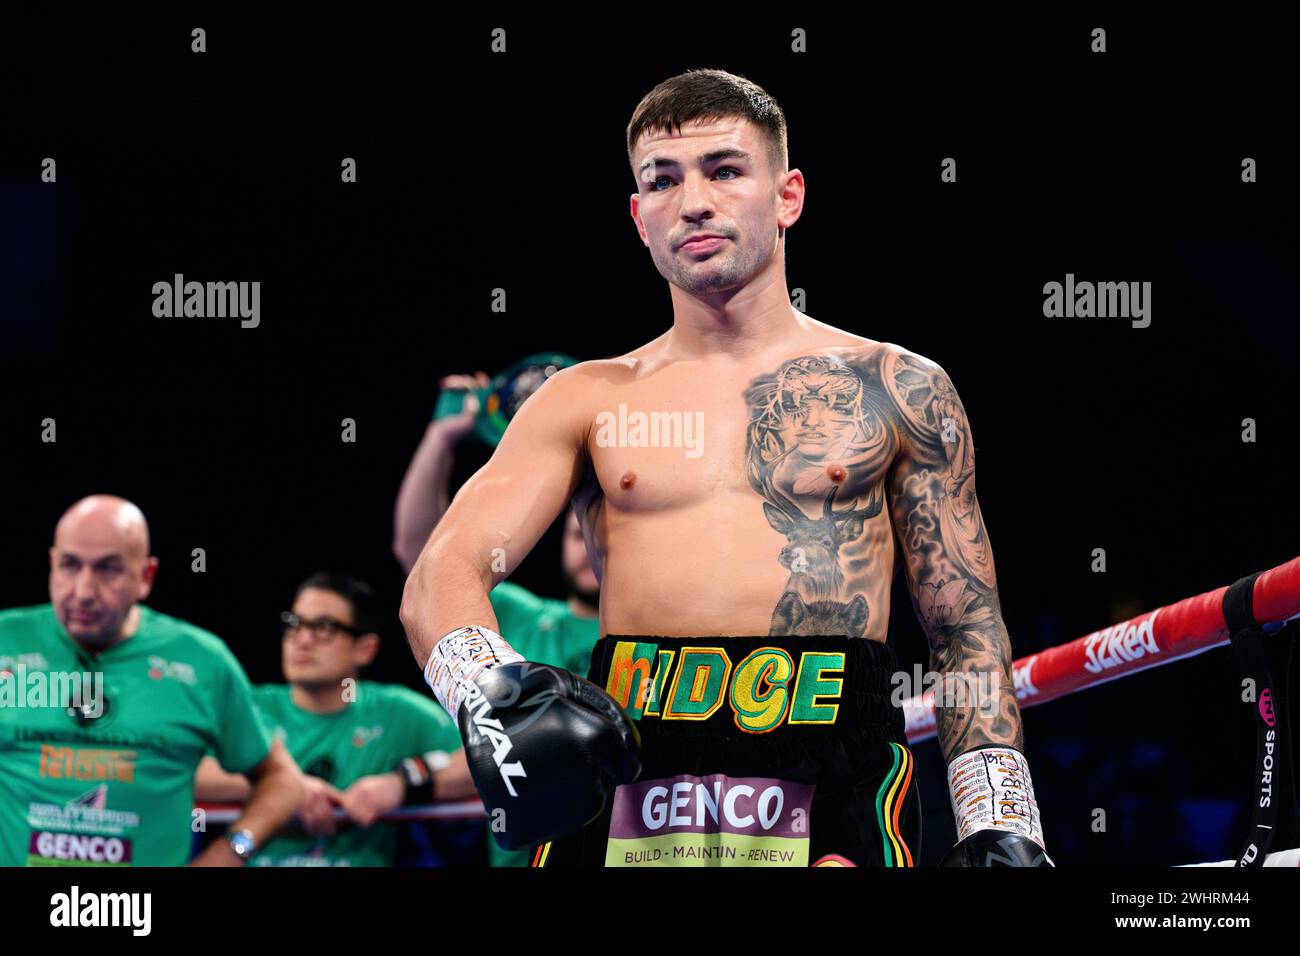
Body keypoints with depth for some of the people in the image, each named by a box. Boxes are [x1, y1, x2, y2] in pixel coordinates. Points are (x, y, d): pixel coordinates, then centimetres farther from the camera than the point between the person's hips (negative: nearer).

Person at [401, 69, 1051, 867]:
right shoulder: (587, 402, 16)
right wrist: (494, 693, -17)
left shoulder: (895, 390, 14)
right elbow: (444, 576, 6)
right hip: (621, 766, 1)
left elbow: (967, 635, 13)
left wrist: (999, 829, 1)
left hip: (833, 779, -1)